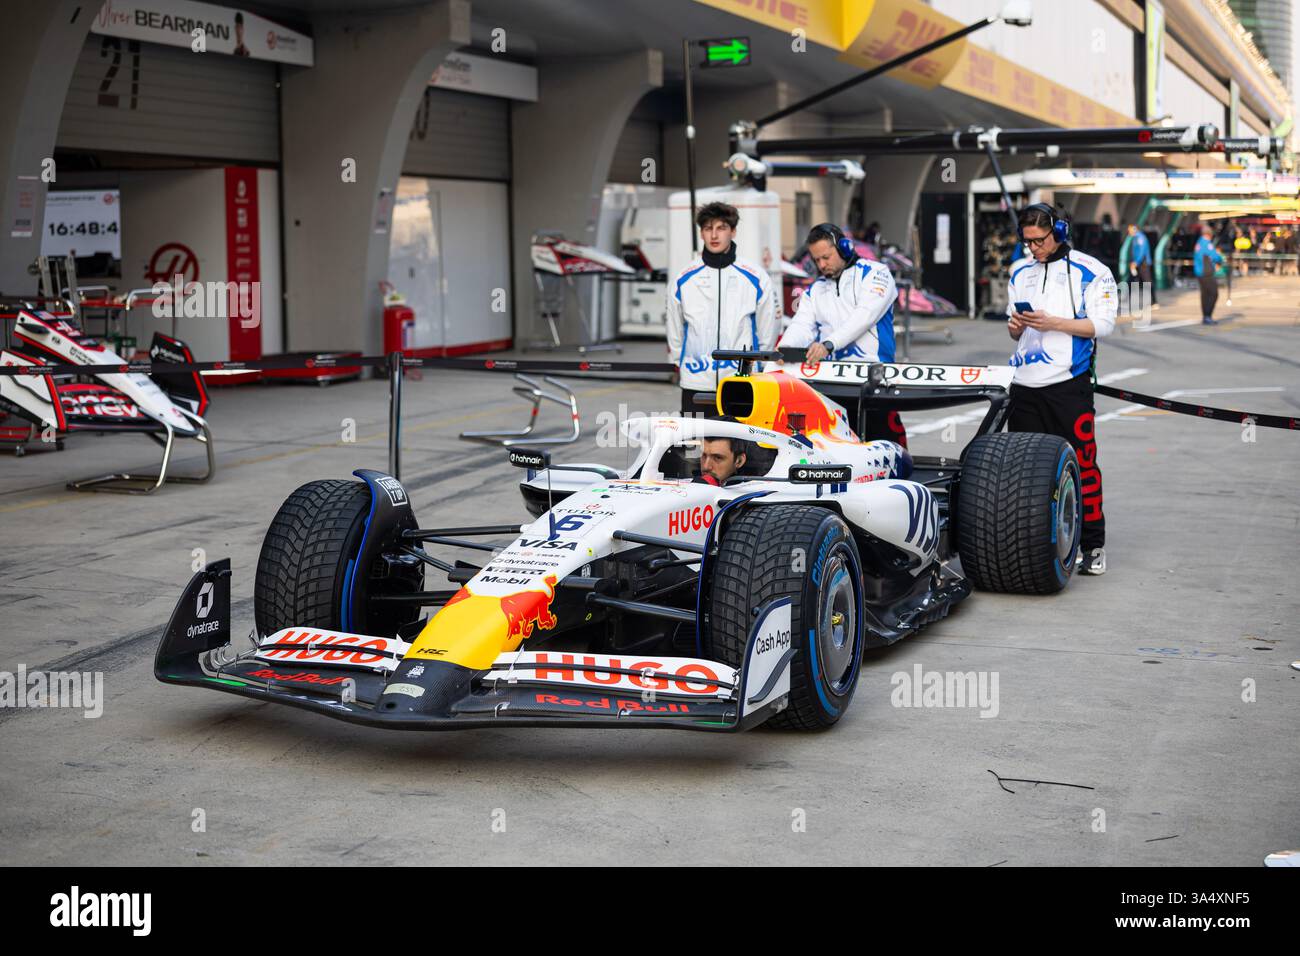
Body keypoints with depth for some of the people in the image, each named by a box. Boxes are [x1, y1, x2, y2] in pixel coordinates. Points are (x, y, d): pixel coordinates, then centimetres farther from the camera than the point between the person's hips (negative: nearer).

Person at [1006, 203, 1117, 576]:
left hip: (1069, 384, -5)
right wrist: (1015, 326, -1)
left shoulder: (1090, 271, -1)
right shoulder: (1020, 272, 17)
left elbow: (1102, 324, -7)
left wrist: (1052, 322, -15)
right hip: (1025, 385, 5)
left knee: (1081, 464, -4)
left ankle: (1092, 545, 5)